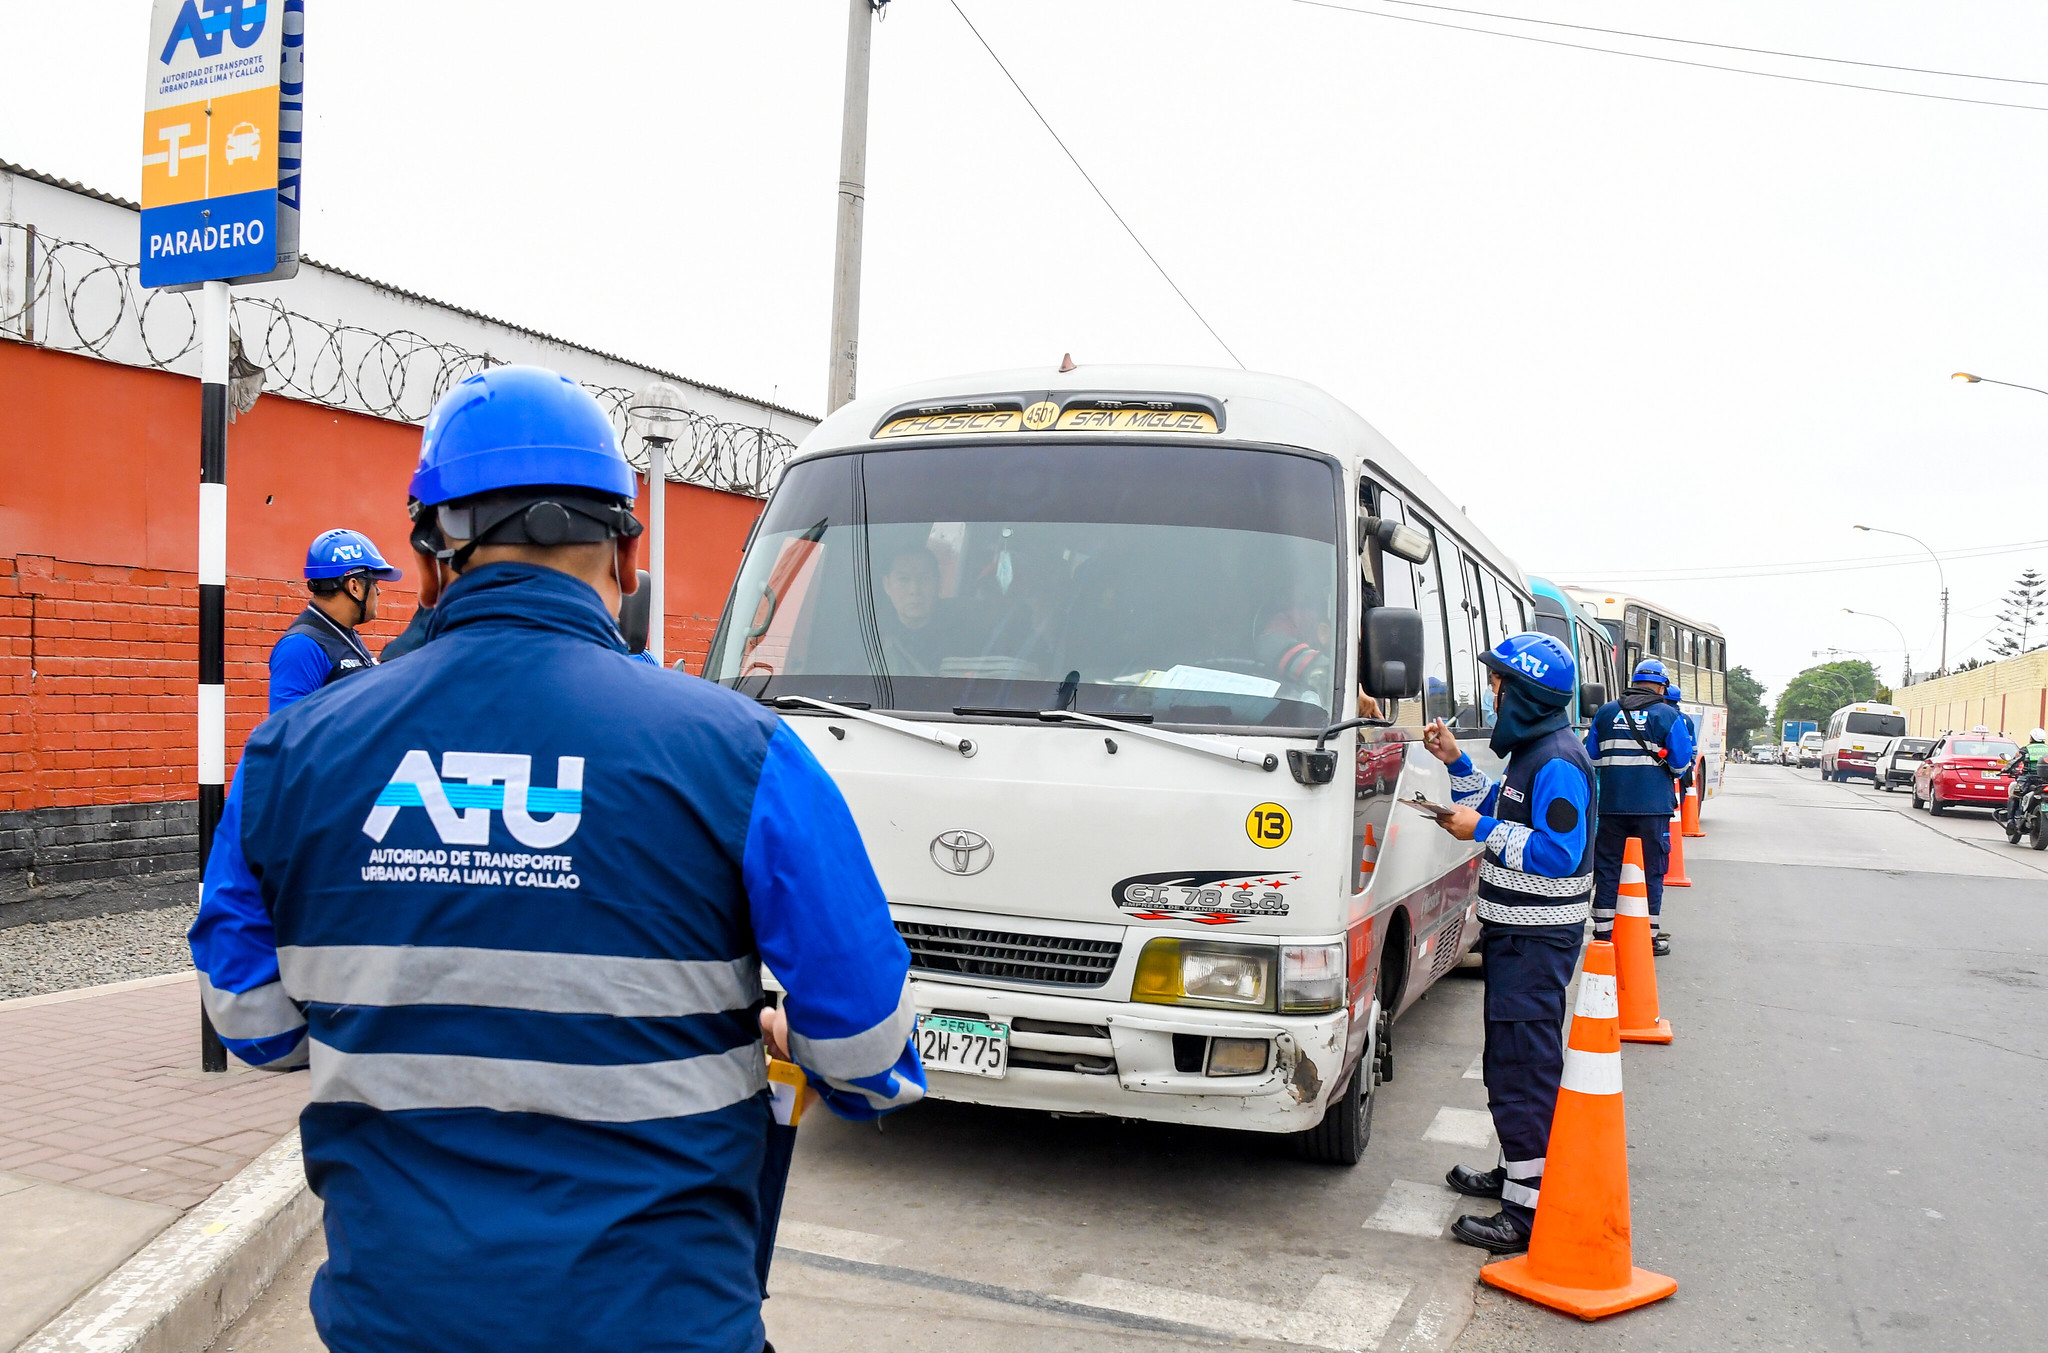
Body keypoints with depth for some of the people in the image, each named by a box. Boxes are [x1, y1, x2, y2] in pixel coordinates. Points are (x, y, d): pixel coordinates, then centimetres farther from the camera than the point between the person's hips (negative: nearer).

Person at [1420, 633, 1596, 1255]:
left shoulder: (1558, 763, -19)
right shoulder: (1529, 751, 13)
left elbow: (1559, 854, -27)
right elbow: (1497, 810, 24)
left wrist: (1482, 831, -20)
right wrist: (1456, 763, 14)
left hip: (1537, 940, -11)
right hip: (1517, 933, 11)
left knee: (1524, 1065, -9)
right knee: (1510, 1058, 20)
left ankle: (1530, 1211, -5)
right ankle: (1517, 1172, 34)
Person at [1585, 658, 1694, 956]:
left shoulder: (1606, 713, 6)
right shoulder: (1669, 716, -4)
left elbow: (1591, 758, 10)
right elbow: (1681, 764, -3)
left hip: (1611, 805, 3)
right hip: (1652, 806, -2)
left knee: (1607, 868, 9)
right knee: (1652, 871, 6)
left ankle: (1603, 934, 11)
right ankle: (1651, 937, 10)